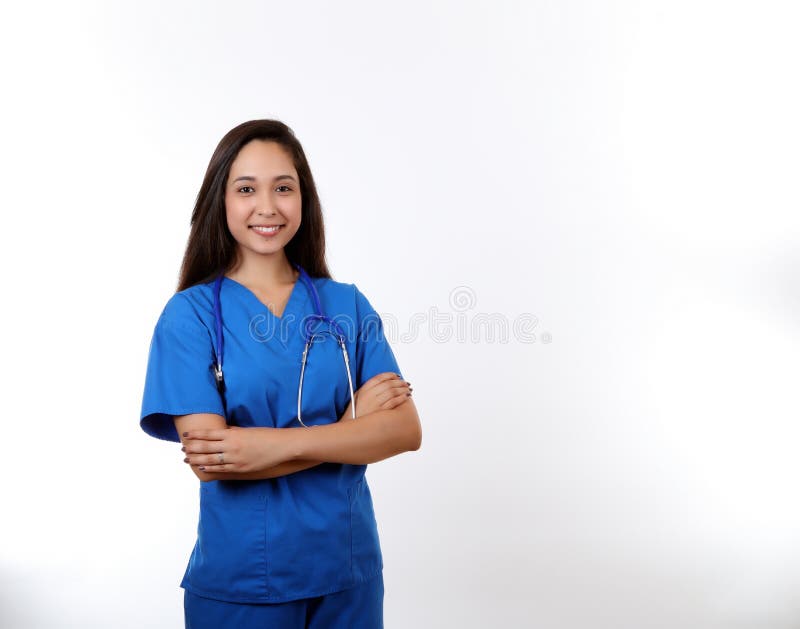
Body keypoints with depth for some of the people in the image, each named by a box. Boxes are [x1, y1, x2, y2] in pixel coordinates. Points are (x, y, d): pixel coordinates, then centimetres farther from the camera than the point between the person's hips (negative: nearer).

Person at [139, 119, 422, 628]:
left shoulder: (346, 304, 0)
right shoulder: (191, 312, -7)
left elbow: (406, 429, -9)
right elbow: (208, 459, -17)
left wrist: (280, 444, -22)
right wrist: (350, 424, -15)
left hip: (349, 569, 3)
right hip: (239, 580, -2)